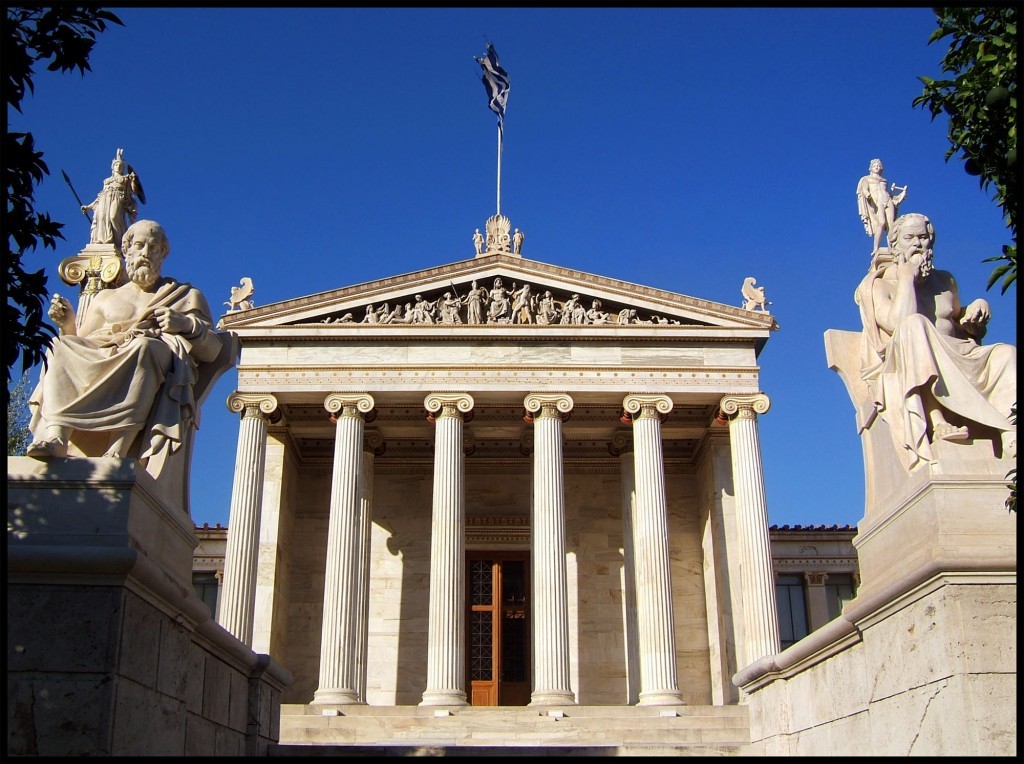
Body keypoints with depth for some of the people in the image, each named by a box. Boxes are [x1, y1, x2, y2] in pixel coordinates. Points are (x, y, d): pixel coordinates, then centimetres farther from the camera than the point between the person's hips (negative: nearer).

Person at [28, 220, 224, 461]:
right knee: (61, 350, -27)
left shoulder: (187, 296, 27)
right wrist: (68, 326, 3)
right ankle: (55, 436, -48)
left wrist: (186, 324, -5)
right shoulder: (105, 298, 33)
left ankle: (117, 454, -51)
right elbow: (79, 347, 23)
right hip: (96, 364, 3)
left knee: (143, 346, -37)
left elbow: (213, 351, 13)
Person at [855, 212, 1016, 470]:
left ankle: (1011, 436, -44)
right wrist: (907, 277, -5)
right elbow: (899, 324, -12)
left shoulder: (945, 280, 24)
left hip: (960, 363, 5)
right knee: (915, 325, -35)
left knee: (1006, 354, -22)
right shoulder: (879, 285, 7)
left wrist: (977, 310, 9)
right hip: (904, 373, -5)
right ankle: (937, 423, -48)